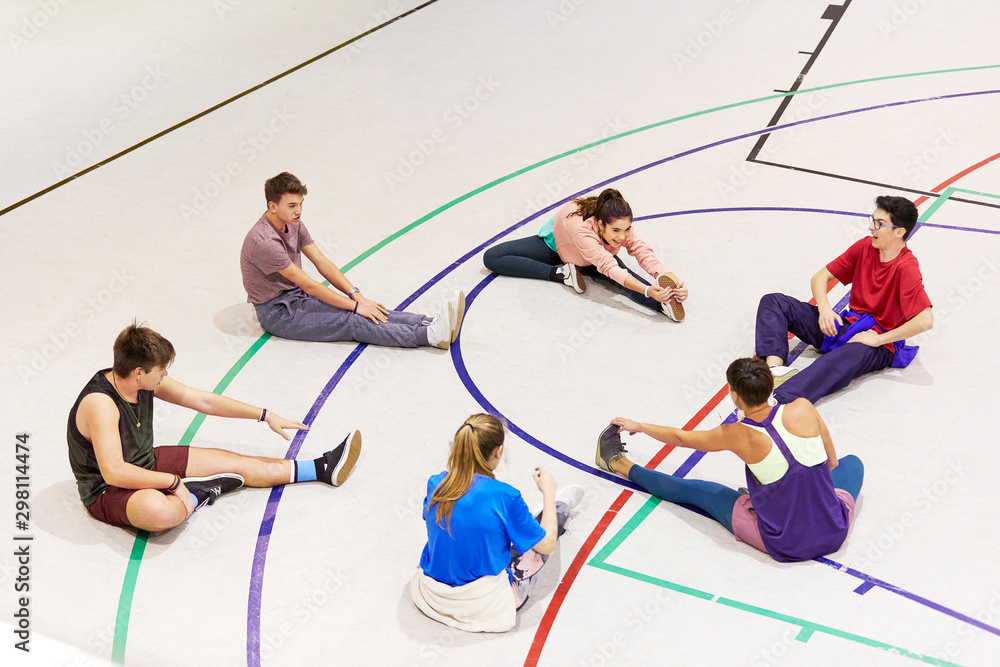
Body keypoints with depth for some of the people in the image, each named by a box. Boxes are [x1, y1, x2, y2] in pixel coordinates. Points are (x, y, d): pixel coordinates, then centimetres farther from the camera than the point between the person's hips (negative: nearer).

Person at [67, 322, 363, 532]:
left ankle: (322, 469, 20)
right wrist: (174, 481, -29)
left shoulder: (146, 381, -6)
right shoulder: (100, 403, -31)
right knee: (158, 511, -43)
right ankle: (199, 495, -11)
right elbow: (114, 472, -36)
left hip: (147, 464, 9)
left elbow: (203, 401, 5)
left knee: (240, 463, 9)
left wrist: (266, 415, 9)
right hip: (107, 491, -8)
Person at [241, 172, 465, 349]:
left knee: (371, 311, -12)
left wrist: (355, 294, -10)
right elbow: (308, 285, -24)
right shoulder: (263, 240, -26)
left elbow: (322, 263, 3)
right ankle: (431, 335, -36)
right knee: (350, 321, -24)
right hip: (276, 313, -9)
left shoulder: (293, 224, 4)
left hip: (296, 296, 9)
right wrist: (356, 305, -21)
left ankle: (433, 324, -25)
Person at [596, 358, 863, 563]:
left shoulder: (737, 436, -15)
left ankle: (620, 464, 36)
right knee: (852, 461, 31)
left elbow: (680, 437, 4)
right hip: (834, 534, 2)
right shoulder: (803, 408, -11)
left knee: (698, 491, 17)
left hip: (784, 546, -1)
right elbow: (832, 462, 7)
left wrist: (638, 427, 23)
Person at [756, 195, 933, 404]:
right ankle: (776, 369, -28)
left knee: (846, 356, -44)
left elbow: (925, 320, -29)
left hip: (877, 345, -8)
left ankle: (776, 402, -63)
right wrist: (824, 309, -10)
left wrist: (879, 339, -22)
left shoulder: (906, 268, -18)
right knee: (773, 302, -2)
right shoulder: (865, 246, 2)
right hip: (843, 326, 8)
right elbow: (820, 277, 9)